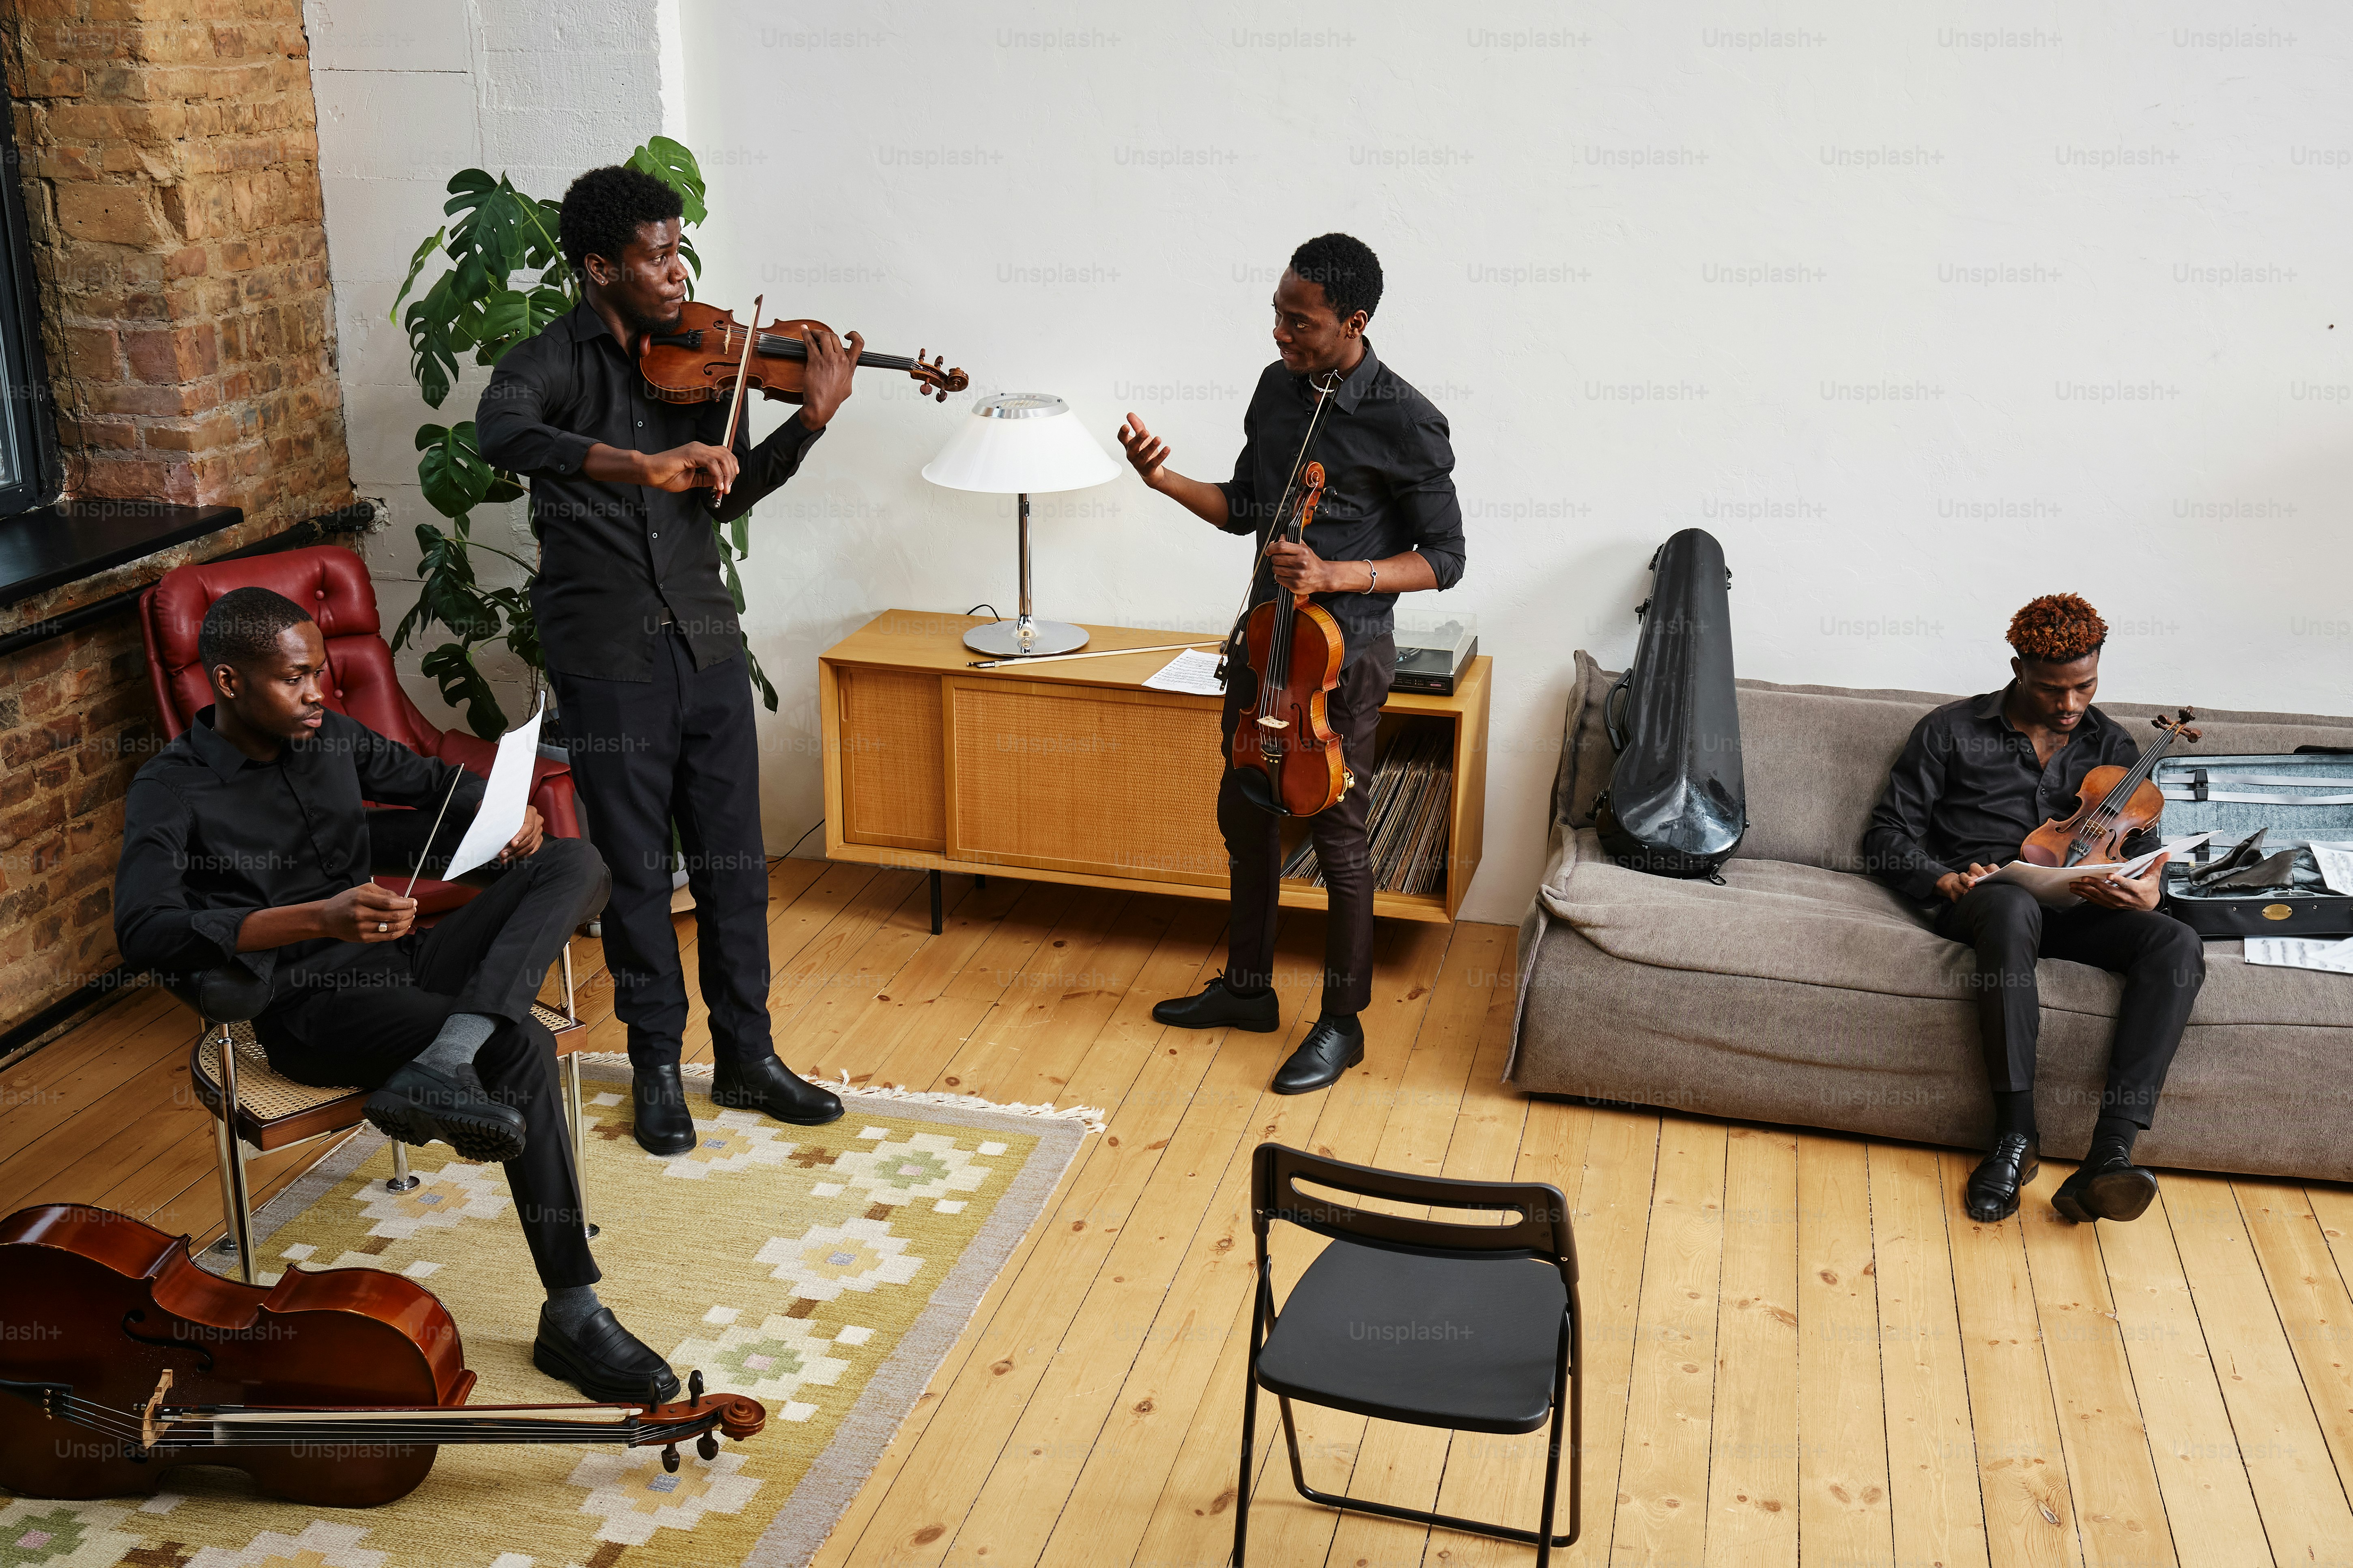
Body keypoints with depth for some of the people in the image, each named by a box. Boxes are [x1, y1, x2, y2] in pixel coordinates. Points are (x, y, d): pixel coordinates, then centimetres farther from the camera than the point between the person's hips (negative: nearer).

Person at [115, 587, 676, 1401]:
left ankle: (438, 1063, -35)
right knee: (520, 1048, -30)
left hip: (403, 963, 7)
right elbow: (143, 930, -21)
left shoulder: (330, 738, 13)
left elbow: (436, 782, 27)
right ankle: (572, 1317, -22)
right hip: (310, 1006, -7)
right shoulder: (170, 794, -6)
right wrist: (317, 919, -33)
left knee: (575, 863, -13)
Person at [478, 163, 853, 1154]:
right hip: (606, 655, -4)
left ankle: (747, 1057, 24)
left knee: (732, 858, 10)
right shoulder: (550, 363, -8)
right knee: (636, 868, 6)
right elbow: (501, 434, -31)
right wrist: (641, 466, -44)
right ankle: (656, 1066, 23)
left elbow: (729, 496, 5)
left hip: (705, 642, 4)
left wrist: (811, 422, -10)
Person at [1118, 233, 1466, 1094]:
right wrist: (1164, 478, -4)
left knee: (1337, 836, 3)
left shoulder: (1406, 424, -17)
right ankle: (1247, 988, 35)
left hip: (1343, 655, -7)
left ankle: (1342, 1022, 20)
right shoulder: (1278, 387, 3)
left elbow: (1442, 559, -12)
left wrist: (1335, 576, -24)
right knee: (1245, 816, 17)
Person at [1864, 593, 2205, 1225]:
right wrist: (1947, 881, -14)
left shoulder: (2111, 746, 19)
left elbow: (2142, 846, 15)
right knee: (2014, 906, -41)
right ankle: (2016, 1136, -35)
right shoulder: (1952, 732, 9)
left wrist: (2147, 889, -11)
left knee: (2178, 945, -29)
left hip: (2075, 911, 4)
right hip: (1980, 903, -3)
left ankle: (2109, 1156, -39)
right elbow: (1889, 834, 6)